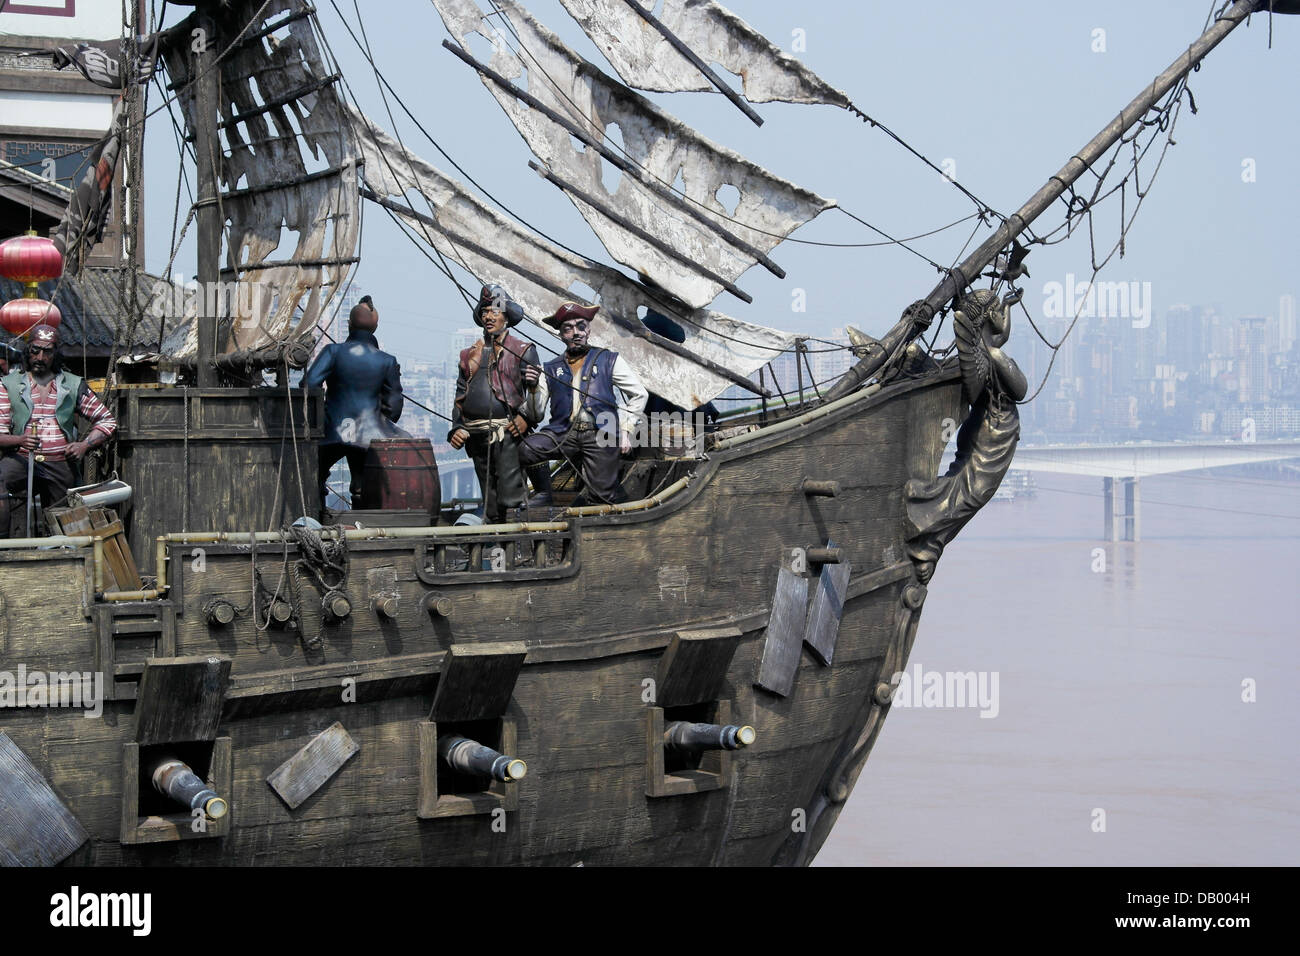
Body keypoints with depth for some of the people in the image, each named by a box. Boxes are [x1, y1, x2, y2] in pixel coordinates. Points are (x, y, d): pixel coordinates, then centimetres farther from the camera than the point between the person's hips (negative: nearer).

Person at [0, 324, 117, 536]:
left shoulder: (73, 386, 14)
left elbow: (107, 421, 18)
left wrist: (85, 444, 0)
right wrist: (20, 440, -20)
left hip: (60, 464, 3)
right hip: (21, 458, -2)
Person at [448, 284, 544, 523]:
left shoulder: (523, 351, 5)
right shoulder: (470, 355, 20)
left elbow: (536, 391, -2)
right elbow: (460, 396, 22)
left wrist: (526, 417, -19)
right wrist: (457, 428, 9)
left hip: (507, 433, -5)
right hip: (477, 436, 6)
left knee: (510, 497, -17)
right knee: (489, 503, 9)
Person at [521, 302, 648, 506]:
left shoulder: (609, 360, 14)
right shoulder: (551, 369, 17)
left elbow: (639, 394, 16)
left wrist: (626, 430, 6)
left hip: (600, 435, -1)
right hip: (562, 433, 1)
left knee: (603, 495, -11)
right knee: (525, 449, -27)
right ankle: (544, 492, 0)